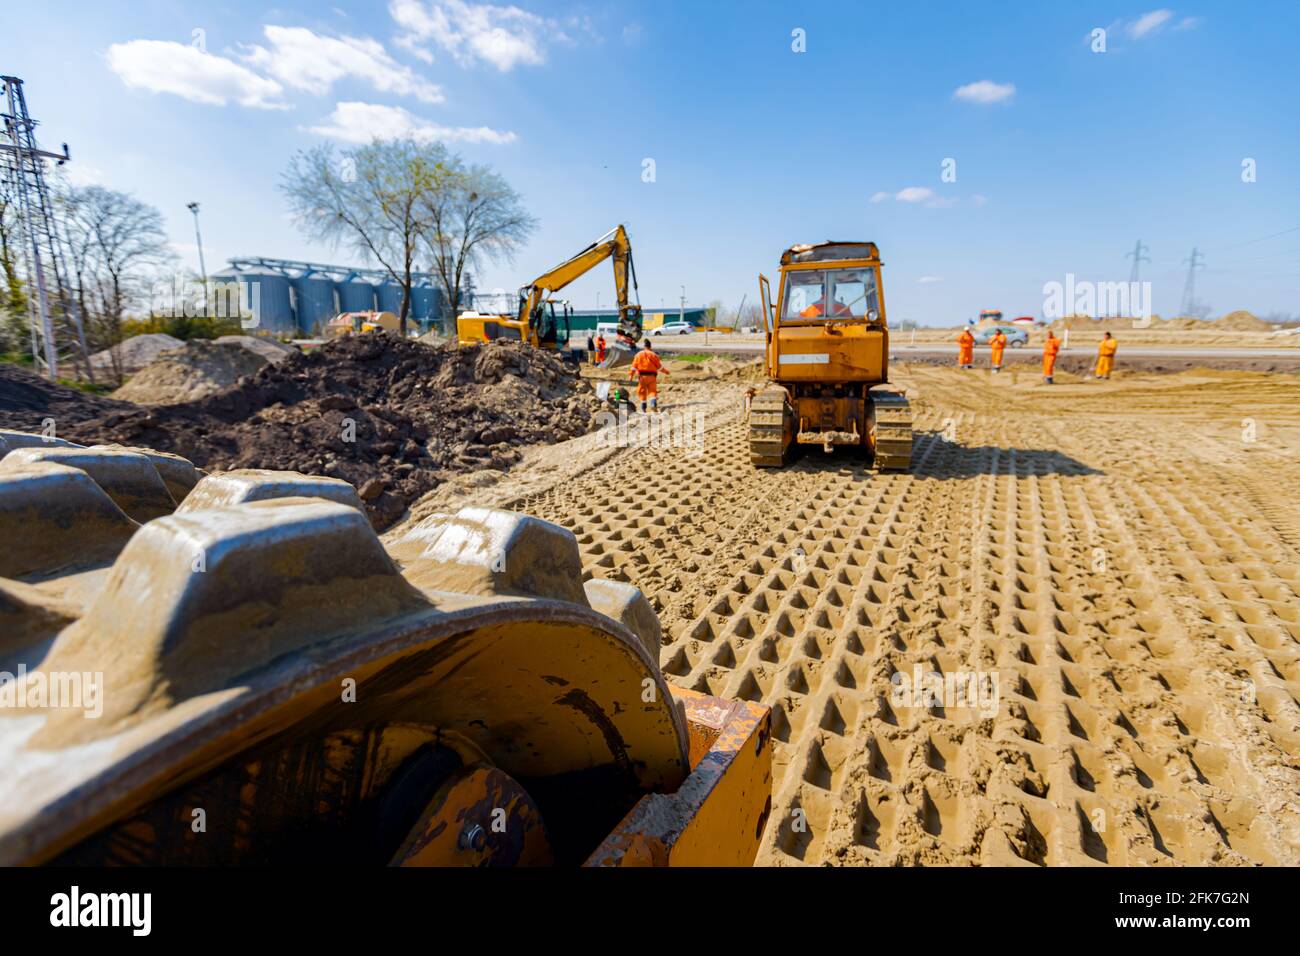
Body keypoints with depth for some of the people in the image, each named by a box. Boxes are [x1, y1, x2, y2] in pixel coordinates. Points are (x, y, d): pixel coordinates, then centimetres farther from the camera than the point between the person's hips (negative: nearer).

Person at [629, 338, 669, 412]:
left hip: (642, 376, 1)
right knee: (652, 390, -1)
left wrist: (631, 375, 2)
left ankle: (643, 407, 13)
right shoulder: (653, 355, 1)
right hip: (651, 376, -1)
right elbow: (659, 366, 4)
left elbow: (634, 366, -1)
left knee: (642, 391, 11)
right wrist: (665, 371, 18)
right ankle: (654, 402, -25)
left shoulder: (639, 354, 4)